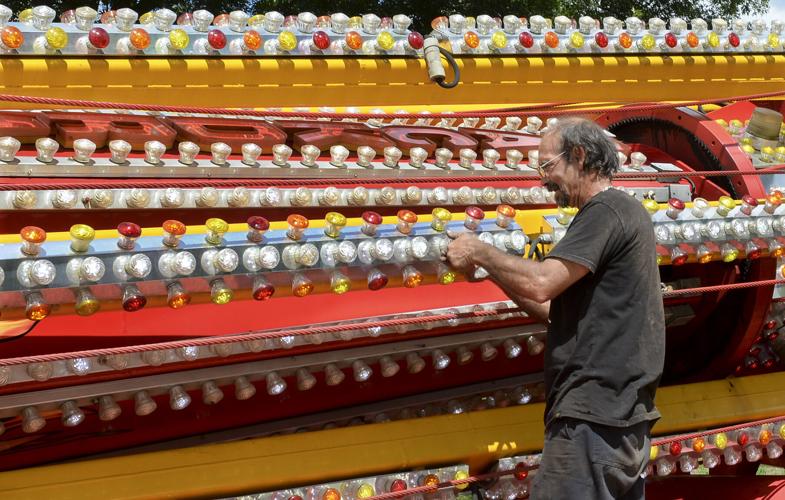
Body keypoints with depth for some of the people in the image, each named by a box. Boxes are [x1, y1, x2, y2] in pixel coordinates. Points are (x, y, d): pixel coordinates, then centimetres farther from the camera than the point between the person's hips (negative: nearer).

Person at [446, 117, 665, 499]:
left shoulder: (606, 211, -11)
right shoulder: (625, 211, 20)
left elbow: (540, 284, -23)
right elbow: (556, 309, 19)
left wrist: (479, 251, -8)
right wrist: (492, 271, 10)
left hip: (594, 417, -10)